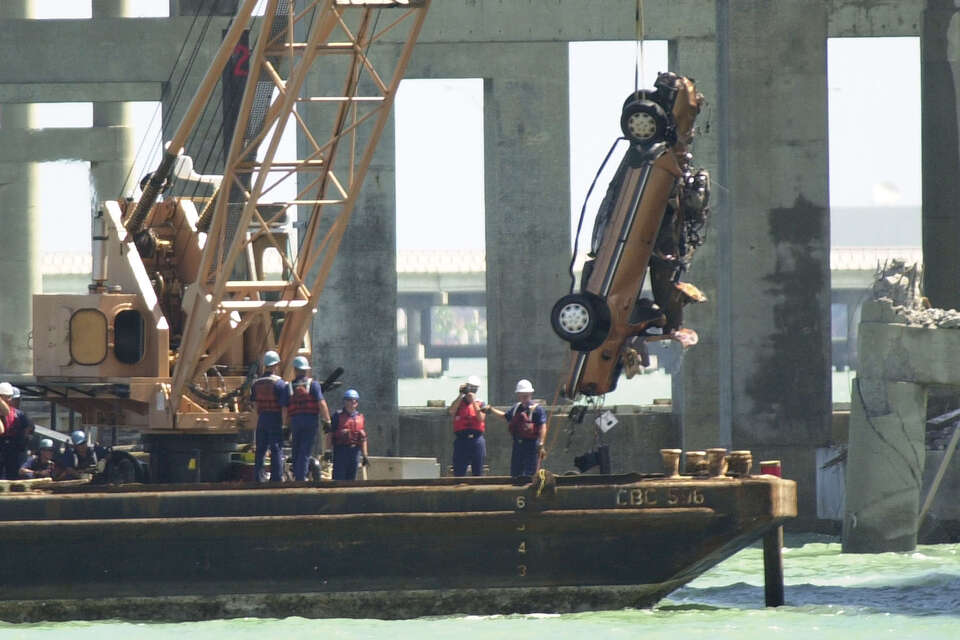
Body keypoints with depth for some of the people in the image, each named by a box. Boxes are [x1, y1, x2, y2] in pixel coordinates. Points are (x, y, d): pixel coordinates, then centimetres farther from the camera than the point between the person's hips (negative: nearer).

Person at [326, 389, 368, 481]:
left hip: (355, 451, 5)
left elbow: (363, 438, 17)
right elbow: (329, 434, -2)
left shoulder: (360, 417, 14)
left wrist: (364, 455, 15)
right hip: (341, 449, -5)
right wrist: (328, 451, -9)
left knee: (352, 478, 6)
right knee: (339, 477, -9)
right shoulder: (338, 416, 1)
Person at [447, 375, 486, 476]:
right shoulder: (458, 402, 7)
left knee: (478, 472, 5)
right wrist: (461, 395, -11)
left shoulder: (480, 404, 8)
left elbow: (481, 418, -8)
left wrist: (473, 401, -12)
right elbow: (451, 411, -13)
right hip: (461, 440, 0)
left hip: (477, 440, 0)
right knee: (459, 472, -2)